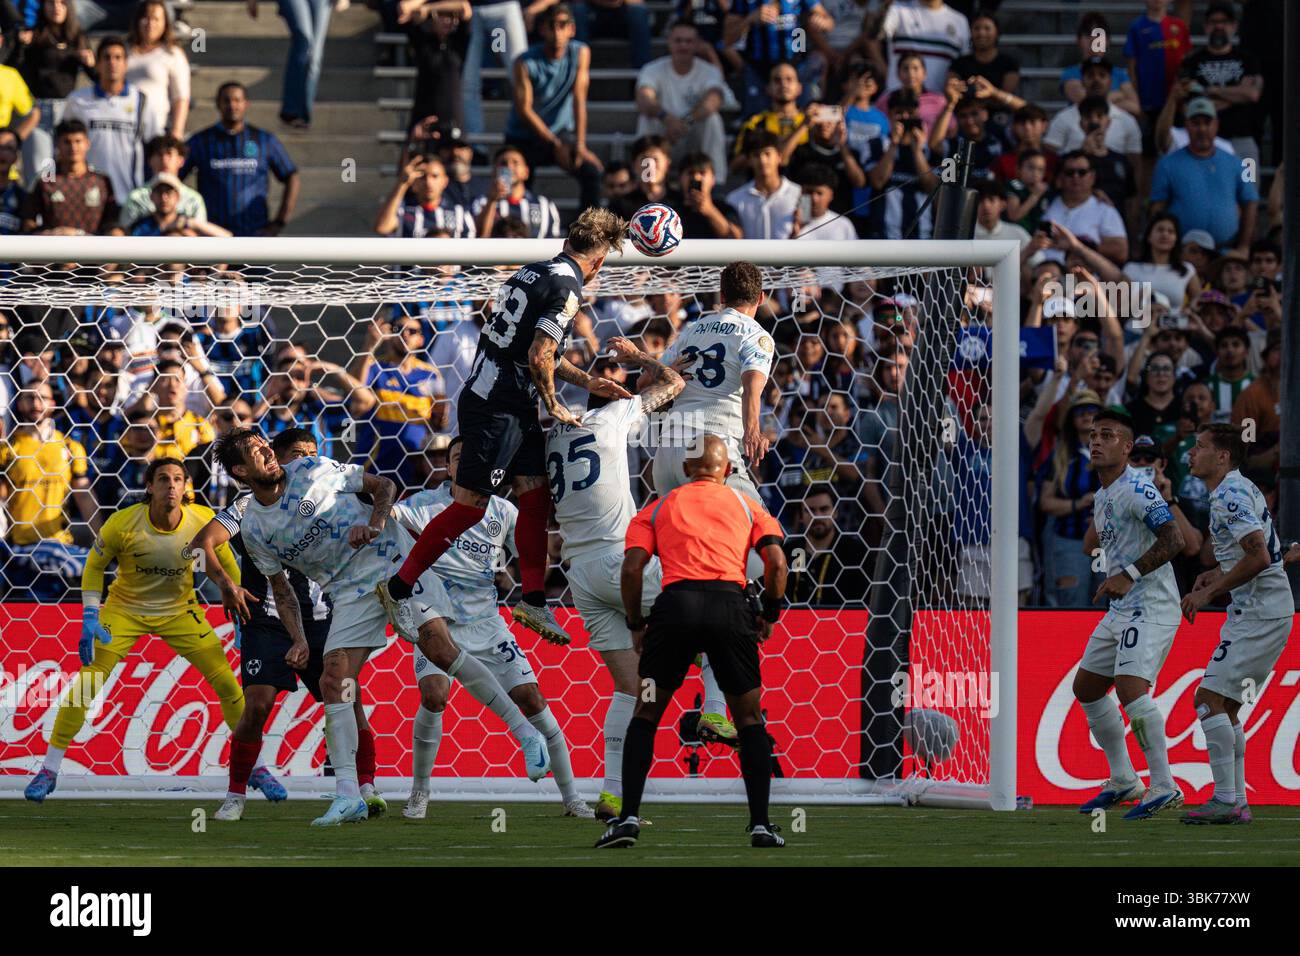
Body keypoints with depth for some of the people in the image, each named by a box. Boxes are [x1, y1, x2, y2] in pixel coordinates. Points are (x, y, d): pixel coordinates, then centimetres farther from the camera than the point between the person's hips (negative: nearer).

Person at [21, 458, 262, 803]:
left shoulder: (203, 522, -19)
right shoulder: (123, 523, -24)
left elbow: (227, 566, -1)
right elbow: (94, 566, -8)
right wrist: (89, 619, -14)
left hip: (179, 612, 2)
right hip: (125, 610, -2)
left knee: (228, 684, -4)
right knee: (84, 687, -14)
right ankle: (49, 770, -1)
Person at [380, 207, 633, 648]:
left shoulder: (534, 273, 13)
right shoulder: (566, 288, -15)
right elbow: (538, 356, -21)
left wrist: (587, 382, 24)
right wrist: (553, 405, -6)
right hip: (497, 409, -10)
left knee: (536, 498, 11)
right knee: (470, 507, -4)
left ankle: (533, 602, 14)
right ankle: (397, 589, 4)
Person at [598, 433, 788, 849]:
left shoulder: (657, 509, 21)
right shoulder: (748, 506, 22)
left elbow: (631, 568, 7)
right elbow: (776, 562, 7)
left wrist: (636, 625, 16)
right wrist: (770, 616, 18)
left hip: (676, 602, 0)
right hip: (730, 604, 0)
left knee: (645, 714, 12)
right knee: (749, 718, 13)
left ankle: (628, 818, 2)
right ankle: (761, 823, 5)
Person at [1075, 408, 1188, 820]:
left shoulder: (1135, 489, -15)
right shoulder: (1102, 496, 15)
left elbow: (1174, 539, -24)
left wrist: (1130, 574, -28)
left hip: (1151, 606, -11)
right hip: (1121, 611, 11)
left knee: (1130, 687, -24)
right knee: (1086, 688, 14)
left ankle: (1164, 787, -21)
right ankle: (1123, 782, 24)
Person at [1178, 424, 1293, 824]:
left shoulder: (1230, 495, -16)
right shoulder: (1242, 489, 17)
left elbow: (1259, 557, -25)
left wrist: (1209, 592, -17)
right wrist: (1215, 574, 14)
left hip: (1259, 616, -10)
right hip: (1268, 611, 10)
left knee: (1209, 699, -12)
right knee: (1224, 707, 13)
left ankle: (1226, 801, -13)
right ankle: (1237, 802, 13)